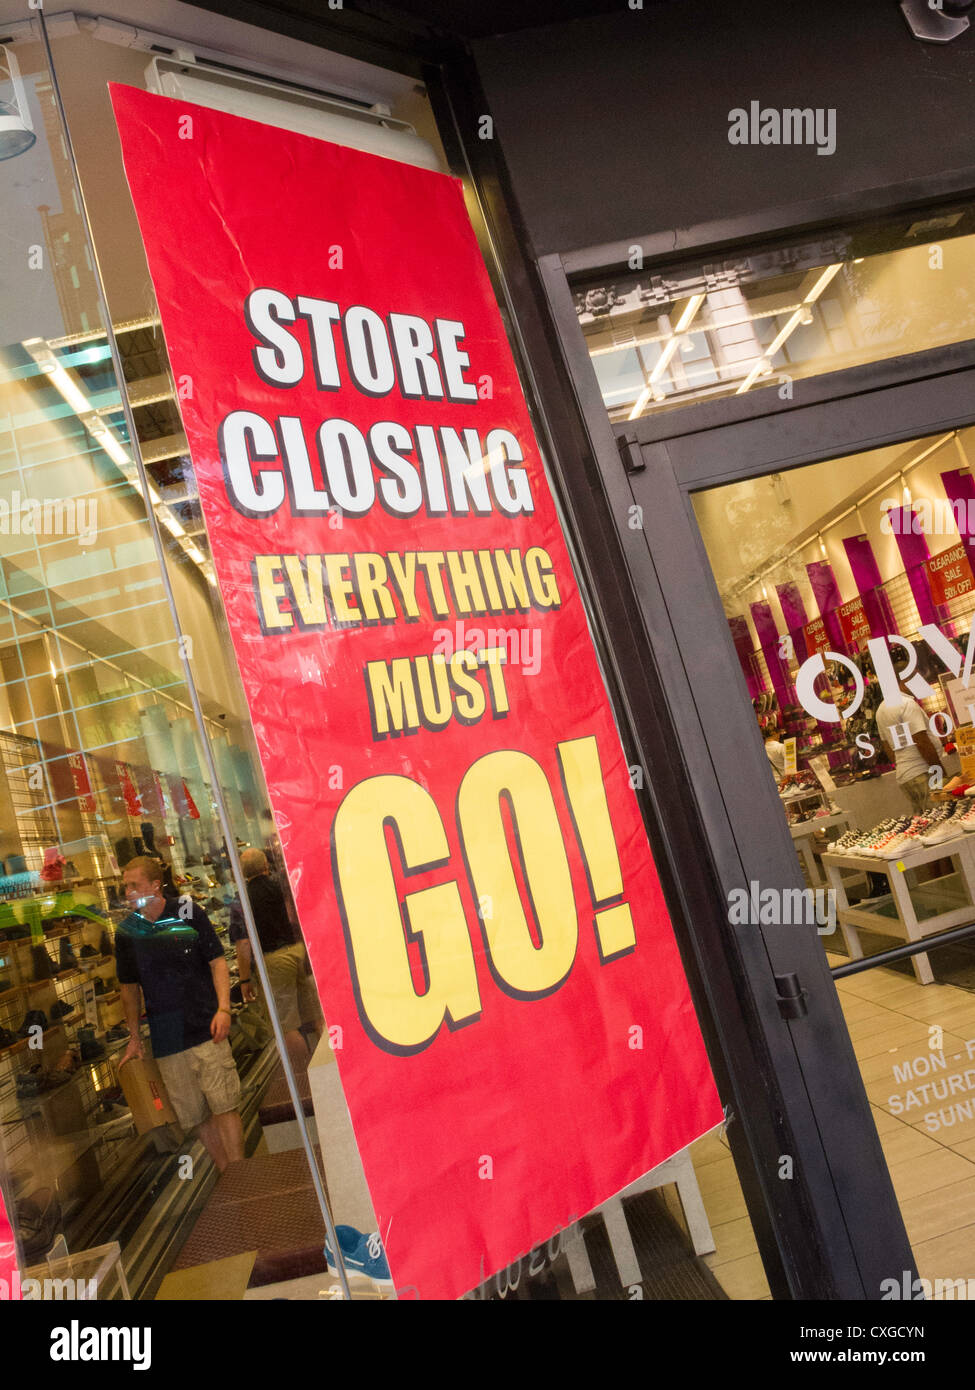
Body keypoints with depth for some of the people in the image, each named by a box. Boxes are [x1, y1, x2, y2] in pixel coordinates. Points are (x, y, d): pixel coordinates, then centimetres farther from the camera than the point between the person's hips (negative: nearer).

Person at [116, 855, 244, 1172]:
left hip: (205, 1028, -3)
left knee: (225, 1107, -6)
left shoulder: (187, 912, -3)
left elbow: (217, 961, -1)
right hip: (166, 1042, 3)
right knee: (197, 1116, 8)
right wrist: (134, 1037, 14)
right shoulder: (126, 931, 5)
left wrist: (223, 1008, -13)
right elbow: (129, 987, 15)